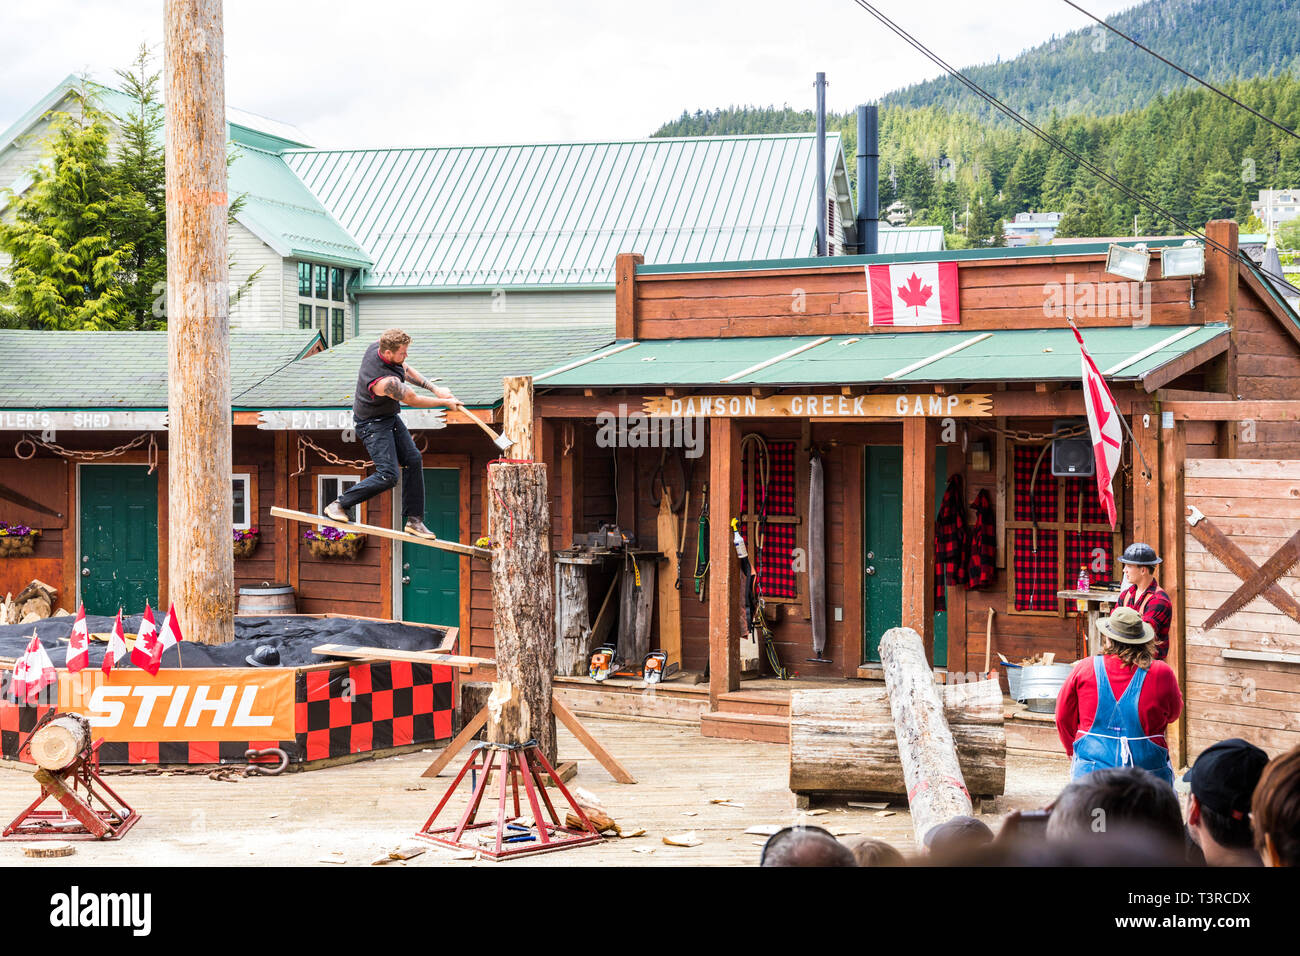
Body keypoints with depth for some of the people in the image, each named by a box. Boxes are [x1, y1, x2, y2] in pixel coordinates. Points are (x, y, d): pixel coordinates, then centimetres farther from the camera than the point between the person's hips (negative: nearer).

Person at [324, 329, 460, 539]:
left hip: (390, 418, 10)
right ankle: (339, 505, -3)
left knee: (414, 460, 6)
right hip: (372, 424, -10)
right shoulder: (386, 381, -35)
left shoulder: (375, 348, -9)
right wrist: (445, 402, -5)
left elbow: (407, 371, 8)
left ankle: (414, 520, 11)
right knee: (387, 475, -15)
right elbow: (414, 400, -20)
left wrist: (435, 388, 0)